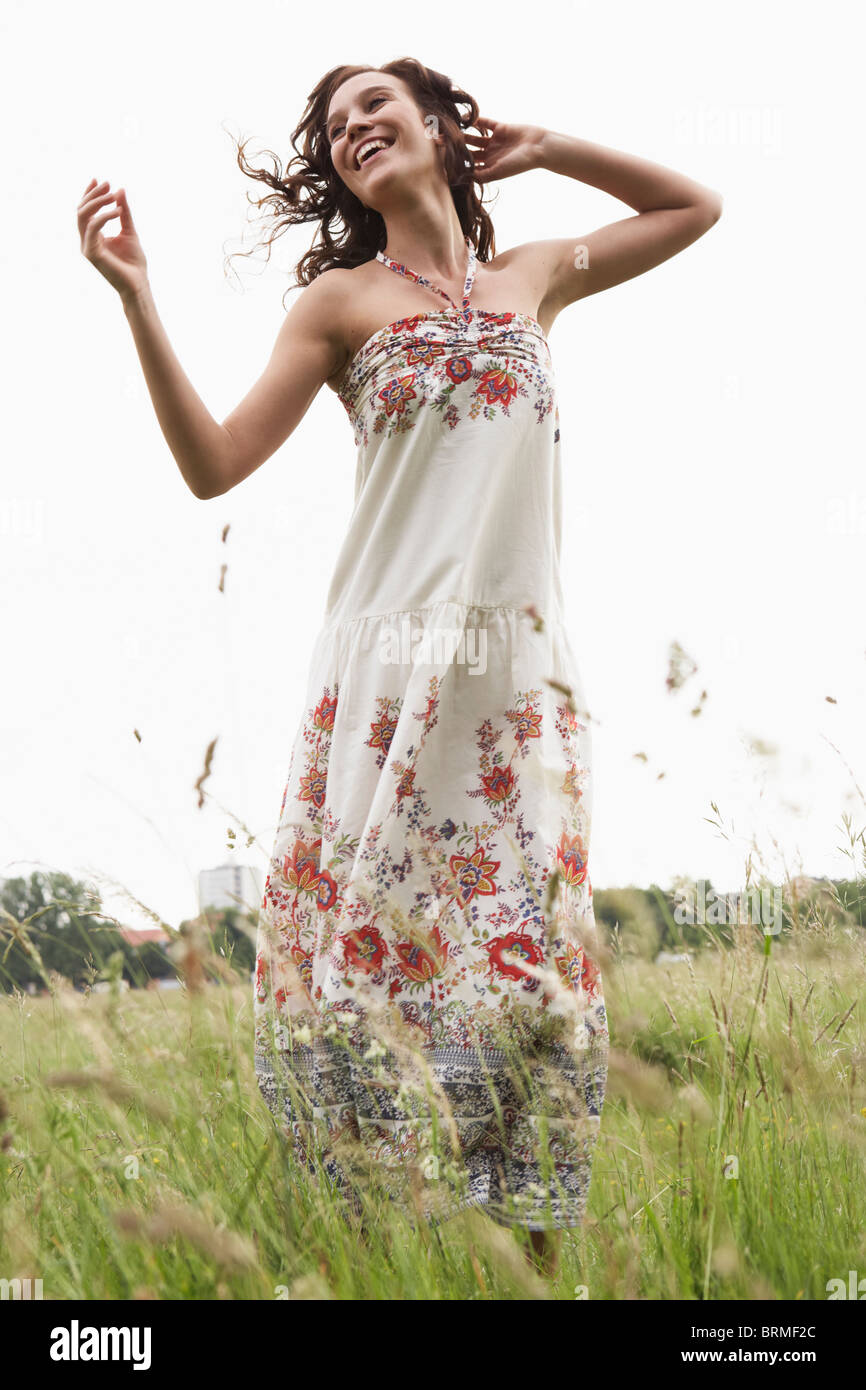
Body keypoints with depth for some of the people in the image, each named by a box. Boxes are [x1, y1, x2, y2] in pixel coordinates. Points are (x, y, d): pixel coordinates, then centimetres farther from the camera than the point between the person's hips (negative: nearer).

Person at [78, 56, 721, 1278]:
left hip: (523, 672, 2)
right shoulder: (341, 298, 10)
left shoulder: (537, 277, 18)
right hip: (388, 669, -2)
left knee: (527, 956, -2)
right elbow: (215, 464, 2)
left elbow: (696, 206, 32)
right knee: (369, 946, -7)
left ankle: (539, 1244, 4)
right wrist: (137, 302, -6)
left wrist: (544, 150, 23)